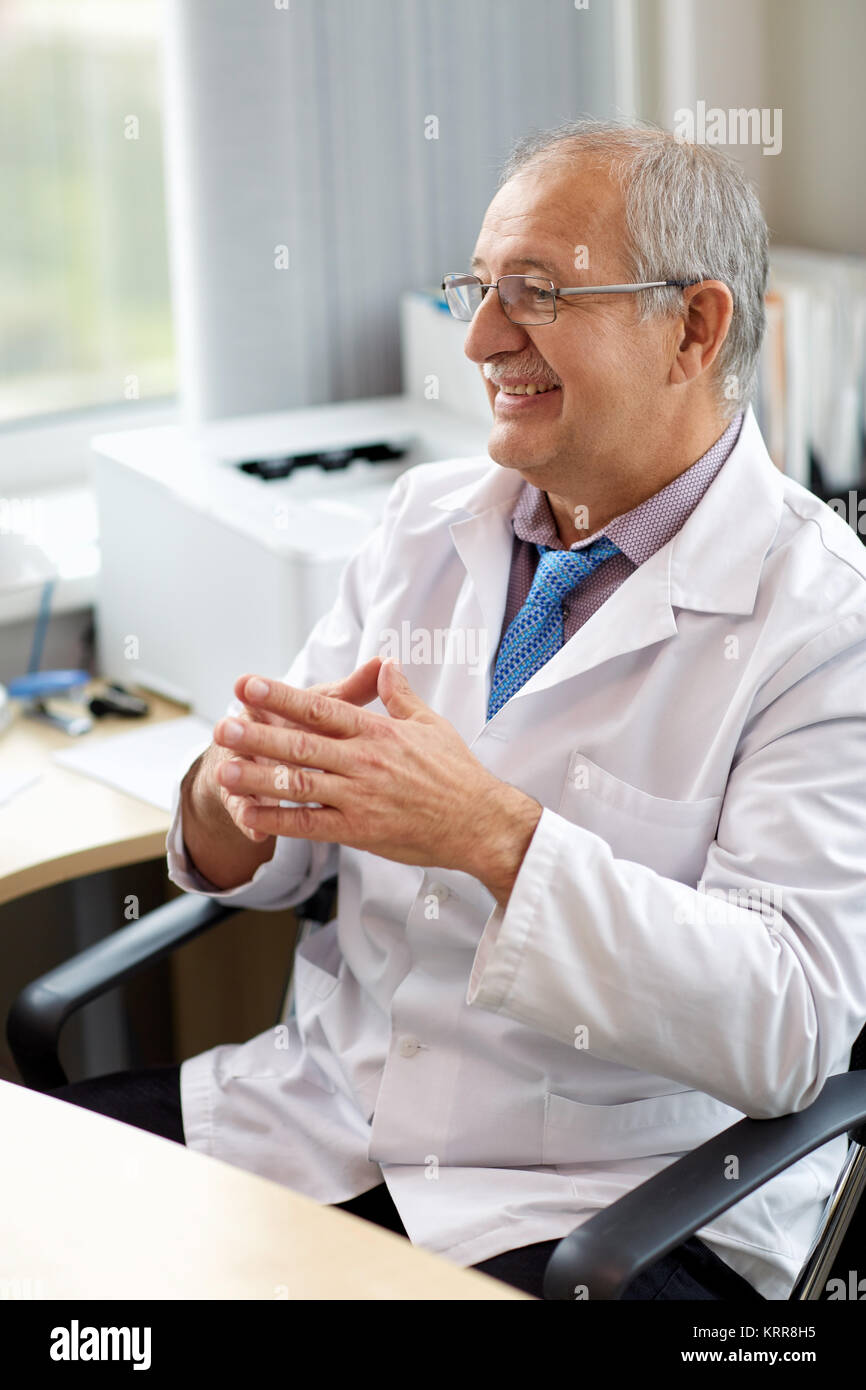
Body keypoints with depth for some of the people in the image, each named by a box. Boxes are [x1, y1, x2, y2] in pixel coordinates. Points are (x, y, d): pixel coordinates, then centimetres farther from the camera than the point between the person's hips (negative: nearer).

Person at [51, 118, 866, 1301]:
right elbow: (275, 865, 10)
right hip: (322, 1113, 5)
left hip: (615, 1205, -5)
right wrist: (236, 795, -14)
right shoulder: (429, 519, 8)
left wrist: (497, 836, -29)